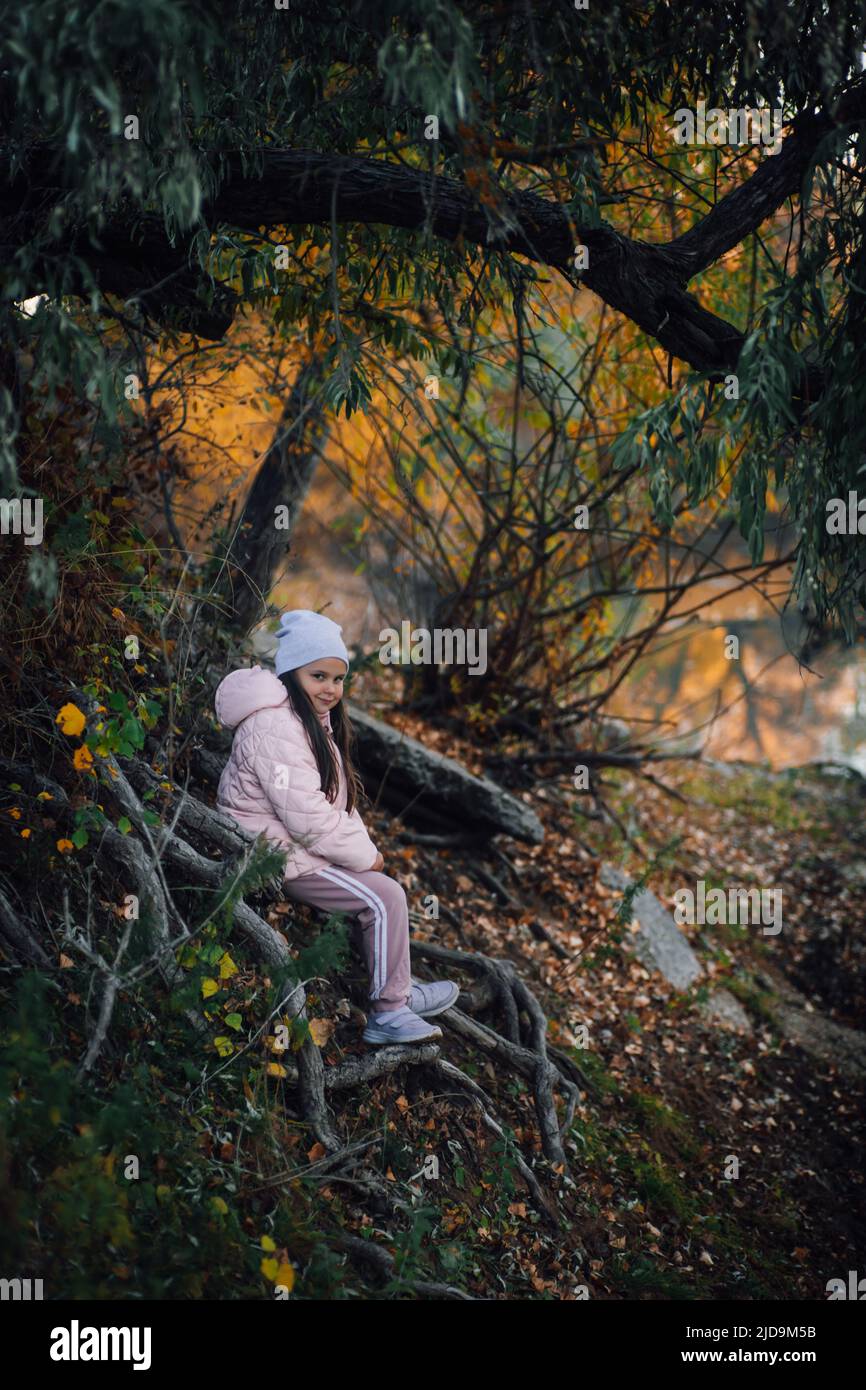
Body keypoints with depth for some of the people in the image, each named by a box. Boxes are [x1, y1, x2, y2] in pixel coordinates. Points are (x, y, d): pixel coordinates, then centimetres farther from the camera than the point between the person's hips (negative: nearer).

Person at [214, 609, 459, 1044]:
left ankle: (396, 986, 21)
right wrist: (365, 856, -15)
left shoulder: (312, 718, 12)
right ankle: (389, 1012, -4)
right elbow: (307, 818, -26)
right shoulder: (275, 729, -23)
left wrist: (364, 848, 1)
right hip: (280, 856, -10)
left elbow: (336, 799, 15)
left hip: (295, 844, 10)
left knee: (380, 889, 13)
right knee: (385, 897, -13)